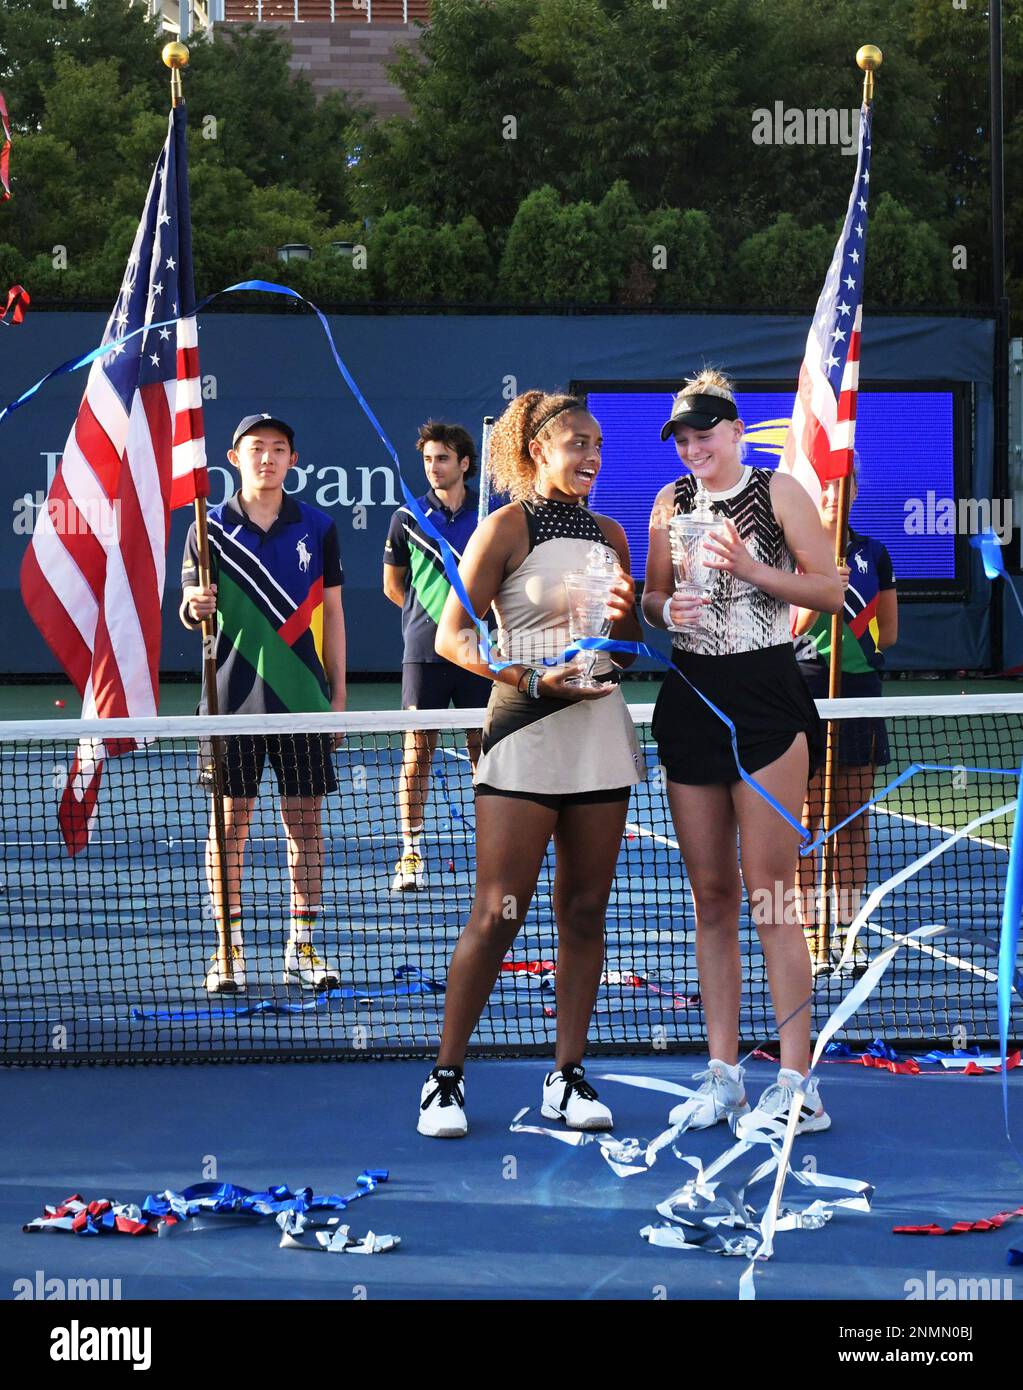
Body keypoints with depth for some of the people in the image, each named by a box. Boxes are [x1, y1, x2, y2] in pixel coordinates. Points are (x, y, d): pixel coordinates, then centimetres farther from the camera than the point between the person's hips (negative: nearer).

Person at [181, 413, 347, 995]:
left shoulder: (318, 527, 6)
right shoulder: (211, 528, 3)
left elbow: (332, 613, 9)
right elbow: (191, 611, 4)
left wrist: (338, 693, 5)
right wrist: (194, 608, -20)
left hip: (303, 697, 1)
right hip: (233, 696, -1)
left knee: (305, 819, 3)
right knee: (230, 820, 0)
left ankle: (303, 948, 11)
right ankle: (230, 951, 7)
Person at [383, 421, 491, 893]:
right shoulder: (408, 517, 5)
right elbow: (393, 584, 16)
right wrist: (431, 613, 10)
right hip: (424, 653, 0)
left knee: (484, 749, 4)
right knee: (417, 752, -2)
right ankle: (411, 854, 2)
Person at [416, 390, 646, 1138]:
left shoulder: (609, 534, 13)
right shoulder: (507, 527, -3)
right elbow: (451, 637, -6)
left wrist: (627, 617, -2)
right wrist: (531, 679, -17)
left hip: (600, 729, 5)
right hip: (525, 736, -5)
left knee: (585, 910, 5)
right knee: (498, 915, -7)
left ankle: (568, 1076, 13)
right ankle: (446, 1076, 3)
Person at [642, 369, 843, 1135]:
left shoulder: (779, 490, -1)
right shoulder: (671, 503, 12)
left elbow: (830, 590, -4)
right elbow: (651, 599, 15)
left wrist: (753, 569, -16)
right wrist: (667, 610, -7)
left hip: (766, 698, -5)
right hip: (690, 698, 5)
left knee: (769, 895, -8)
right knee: (712, 896, 7)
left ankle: (798, 1084, -6)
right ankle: (724, 1075, 13)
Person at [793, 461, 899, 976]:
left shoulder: (873, 553, 10)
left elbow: (889, 632, 18)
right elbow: (792, 628, -10)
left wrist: (855, 647, 8)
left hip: (860, 687, 3)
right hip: (805, 687, -3)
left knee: (853, 818, 5)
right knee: (806, 816, -3)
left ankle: (847, 934, 11)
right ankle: (809, 933, 1)